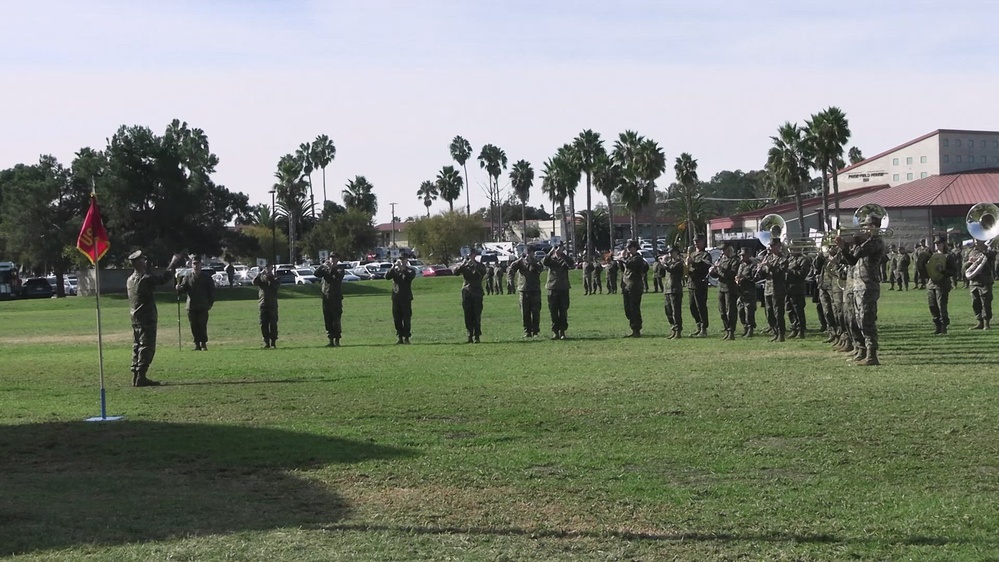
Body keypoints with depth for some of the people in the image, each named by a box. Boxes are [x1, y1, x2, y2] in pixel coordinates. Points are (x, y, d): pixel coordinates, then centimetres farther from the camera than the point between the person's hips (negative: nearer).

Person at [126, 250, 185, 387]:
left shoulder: (130, 280, 10)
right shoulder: (146, 278, -15)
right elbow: (164, 278, -11)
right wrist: (173, 265, 3)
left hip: (134, 318, 9)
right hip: (147, 318, -9)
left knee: (137, 346, 12)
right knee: (147, 347, -8)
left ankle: (136, 376, 11)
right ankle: (141, 377, -13)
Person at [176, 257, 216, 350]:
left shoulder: (206, 278, 7)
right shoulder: (187, 278, 8)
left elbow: (212, 291, 10)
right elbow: (182, 290, -3)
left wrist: (210, 303, 2)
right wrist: (179, 287, -25)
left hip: (203, 307, -1)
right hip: (191, 307, 1)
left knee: (202, 326, -6)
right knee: (194, 327, 2)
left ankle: (203, 344, 2)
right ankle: (197, 344, 8)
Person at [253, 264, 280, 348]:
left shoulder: (274, 279, 8)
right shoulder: (261, 278, 11)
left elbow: (277, 284, -14)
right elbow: (254, 282, -9)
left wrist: (270, 277, -16)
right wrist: (260, 274, -18)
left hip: (272, 305, -2)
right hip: (263, 305, 2)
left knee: (273, 324, -3)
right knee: (263, 325, 1)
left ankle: (273, 343, 1)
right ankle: (266, 343, 7)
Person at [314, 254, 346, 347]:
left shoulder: (339, 270, 4)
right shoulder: (324, 269, 12)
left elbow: (338, 276, -17)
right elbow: (316, 273, -5)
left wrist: (331, 267, -21)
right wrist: (323, 265, -13)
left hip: (336, 298, -3)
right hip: (326, 298, 3)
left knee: (336, 321, -5)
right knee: (328, 321, 4)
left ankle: (337, 340, 0)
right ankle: (331, 341, 10)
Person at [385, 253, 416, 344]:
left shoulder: (410, 270, 3)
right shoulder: (395, 270, 10)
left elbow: (410, 276, -20)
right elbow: (387, 276, -7)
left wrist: (402, 268, -25)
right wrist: (393, 267, -18)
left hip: (406, 298, -3)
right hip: (395, 298, 3)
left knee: (406, 318, -4)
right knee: (397, 319, 4)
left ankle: (406, 337, 1)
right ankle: (400, 337, 11)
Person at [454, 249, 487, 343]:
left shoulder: (479, 265, 8)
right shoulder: (463, 265, 11)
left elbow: (483, 272, -13)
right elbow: (455, 272, -6)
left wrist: (474, 264, -18)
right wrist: (463, 263, -17)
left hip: (477, 293, -1)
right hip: (466, 292, 2)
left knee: (477, 315, -5)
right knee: (468, 316, 0)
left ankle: (477, 336, -3)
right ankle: (470, 336, 4)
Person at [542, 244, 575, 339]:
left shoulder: (565, 259, 6)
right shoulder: (551, 259, 6)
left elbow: (571, 264, -16)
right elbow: (544, 262, -14)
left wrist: (562, 254, -22)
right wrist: (551, 252, -26)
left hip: (564, 289, 0)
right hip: (552, 288, 0)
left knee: (563, 312, 1)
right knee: (553, 312, 1)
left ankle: (562, 331, 8)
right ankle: (555, 331, 6)